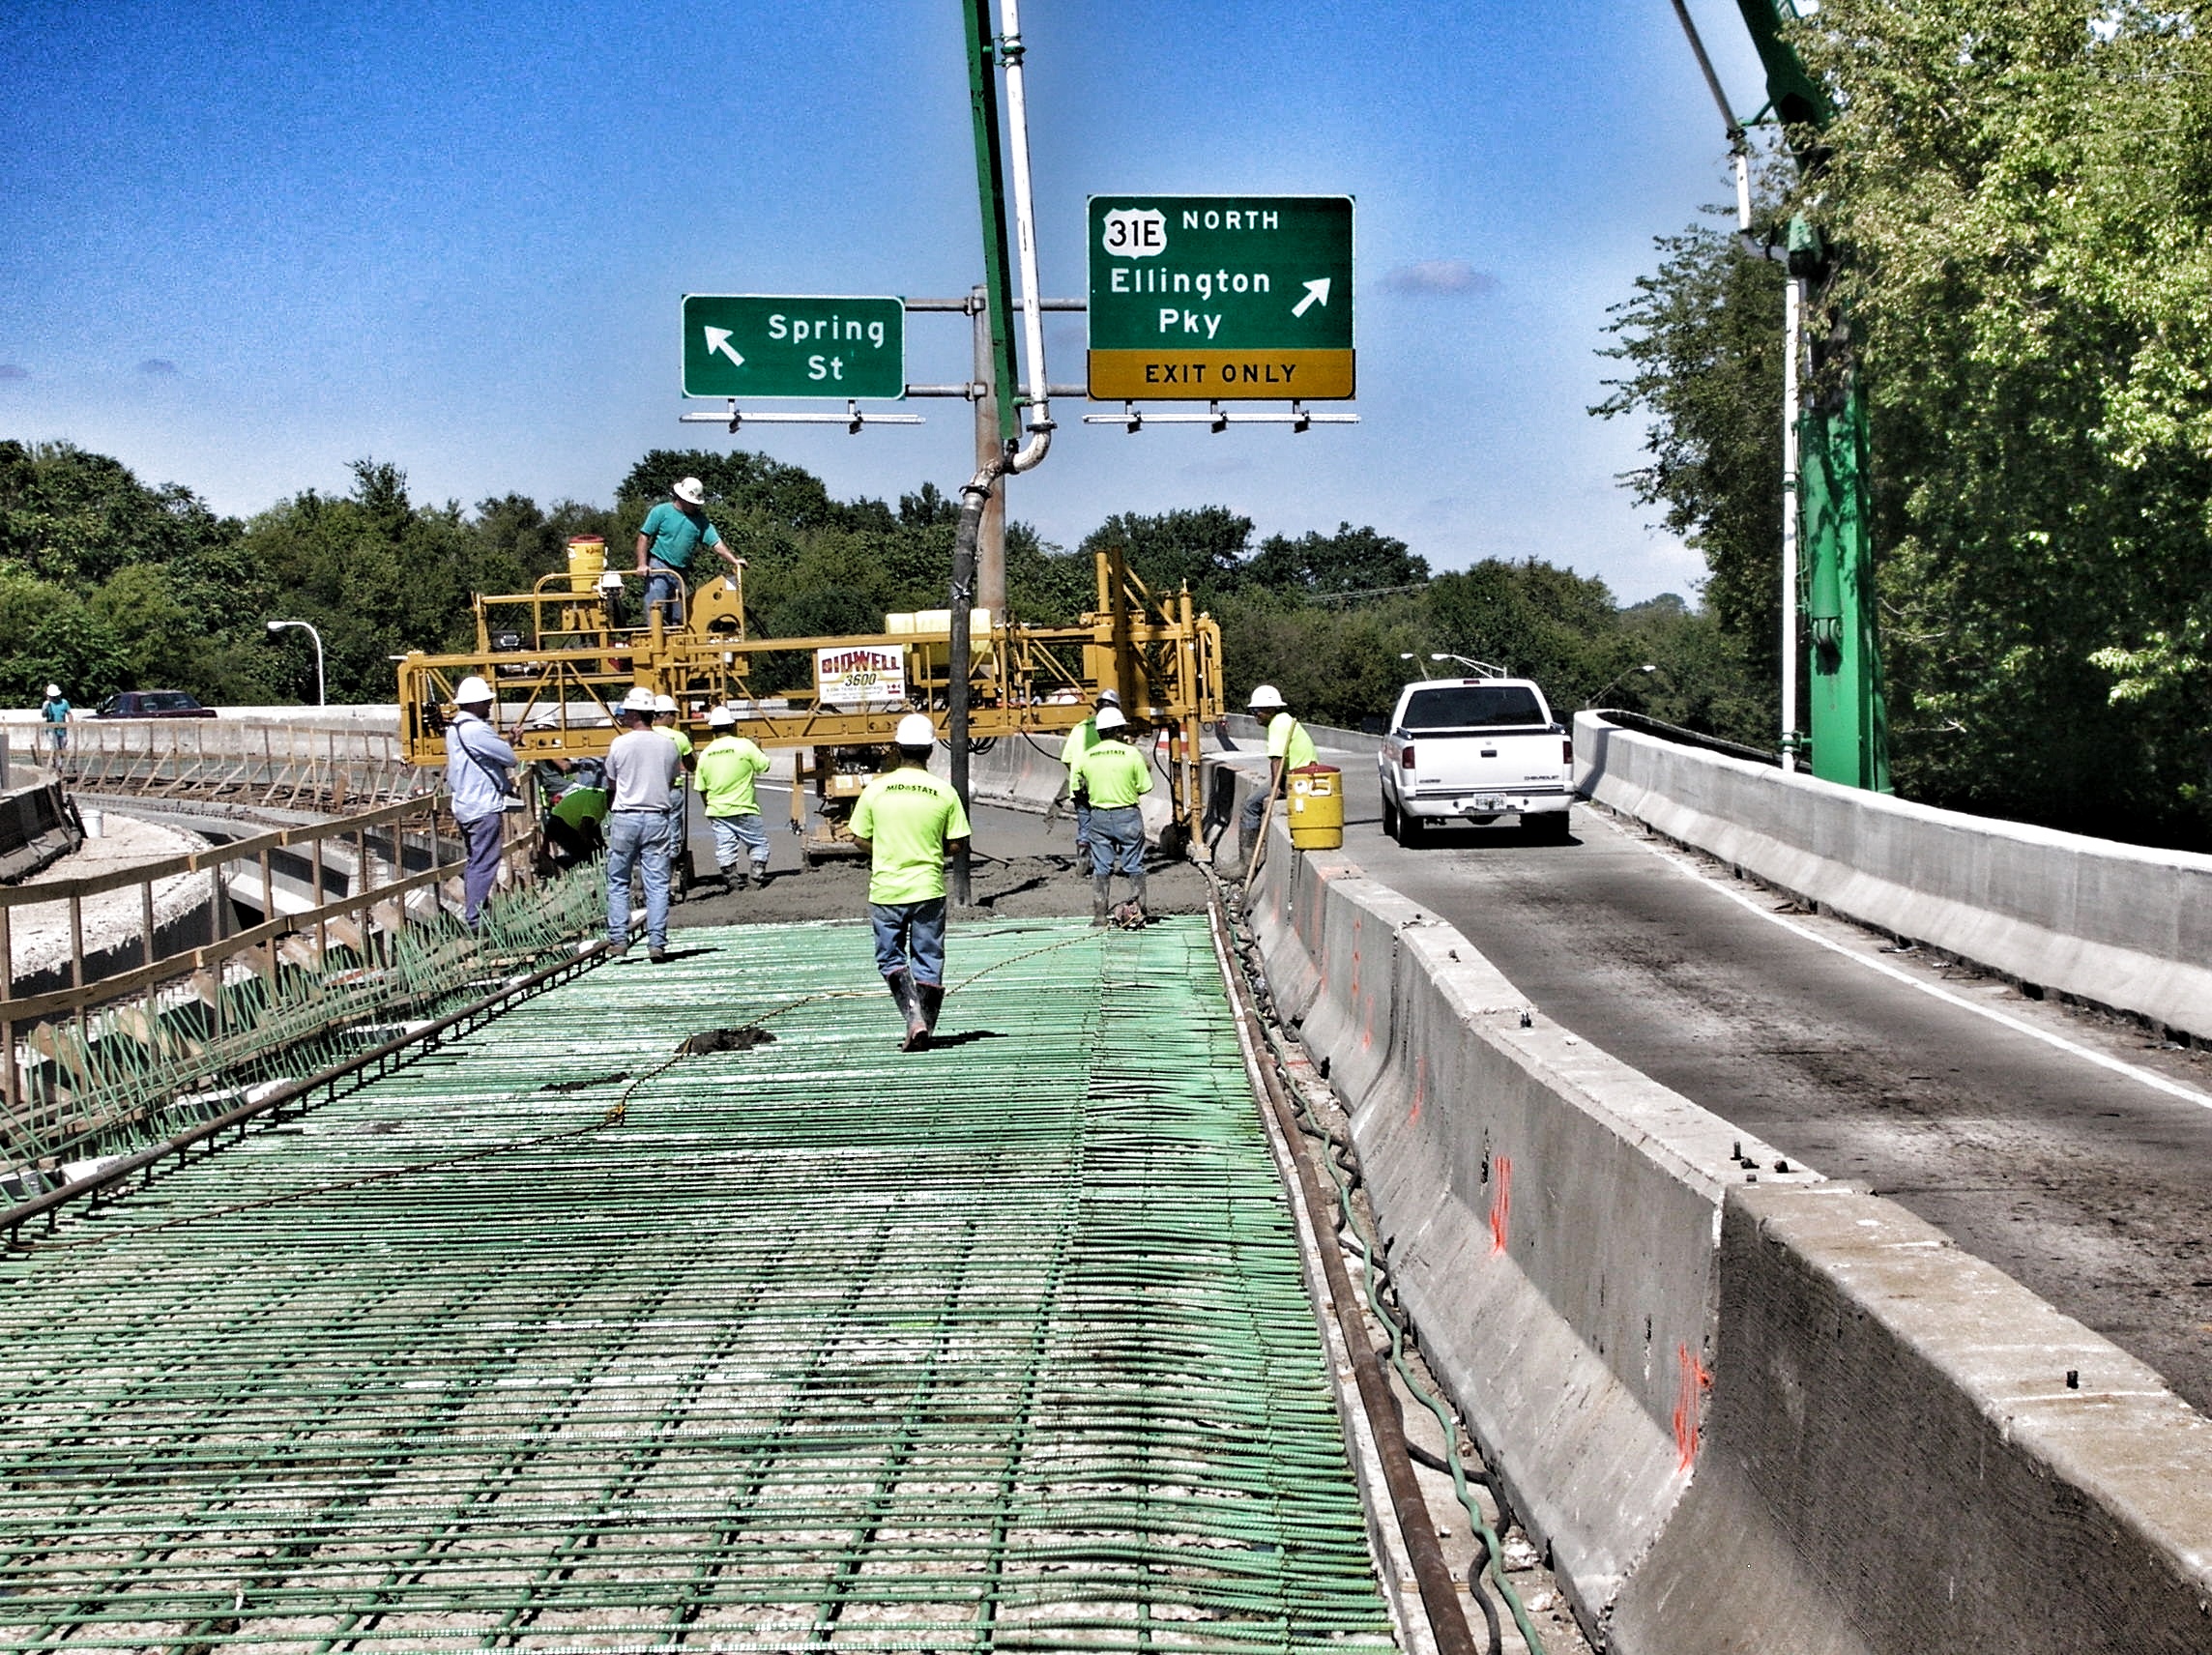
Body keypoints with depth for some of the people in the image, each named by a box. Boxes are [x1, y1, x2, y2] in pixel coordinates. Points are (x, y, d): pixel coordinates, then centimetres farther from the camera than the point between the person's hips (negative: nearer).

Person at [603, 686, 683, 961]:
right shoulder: (668, 745, 3)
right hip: (657, 818, 2)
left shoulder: (620, 744, -5)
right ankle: (657, 943, -2)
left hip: (625, 818, -2)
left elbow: (610, 785, 6)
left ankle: (618, 938, 6)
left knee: (618, 882, 10)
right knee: (657, 884, 2)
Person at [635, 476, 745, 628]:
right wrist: (642, 564, -13)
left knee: (677, 616, 10)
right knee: (656, 613, -13)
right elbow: (644, 537, -4)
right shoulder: (661, 511, -4)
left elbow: (716, 543, 2)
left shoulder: (699, 520, 7)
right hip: (659, 567, -5)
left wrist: (734, 561, -12)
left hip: (680, 572, 5)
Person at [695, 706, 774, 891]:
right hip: (743, 810, -4)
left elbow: (702, 789, 8)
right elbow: (764, 765, -2)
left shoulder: (705, 754, 3)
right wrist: (758, 749, 16)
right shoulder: (744, 745, -11)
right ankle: (759, 869, -2)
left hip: (717, 810, 4)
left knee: (725, 846, 8)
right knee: (758, 841, 10)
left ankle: (730, 877, 7)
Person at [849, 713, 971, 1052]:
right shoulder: (944, 793, -7)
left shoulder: (876, 789, -6)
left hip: (886, 888, 0)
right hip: (928, 889, 0)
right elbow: (957, 843, -3)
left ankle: (914, 1015, -6)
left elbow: (860, 839, 1)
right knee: (928, 962, 10)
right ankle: (923, 1029, 12)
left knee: (890, 958, 13)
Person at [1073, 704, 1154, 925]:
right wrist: (1145, 769, 14)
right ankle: (1137, 912, 5)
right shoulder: (1132, 754, -9)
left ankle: (1099, 915, 9)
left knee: (1101, 868, 9)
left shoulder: (1086, 758, 0)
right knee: (1133, 867, 6)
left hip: (1099, 816, 3)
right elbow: (1144, 788, -5)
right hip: (1127, 815, -3)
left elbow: (1081, 786, 6)